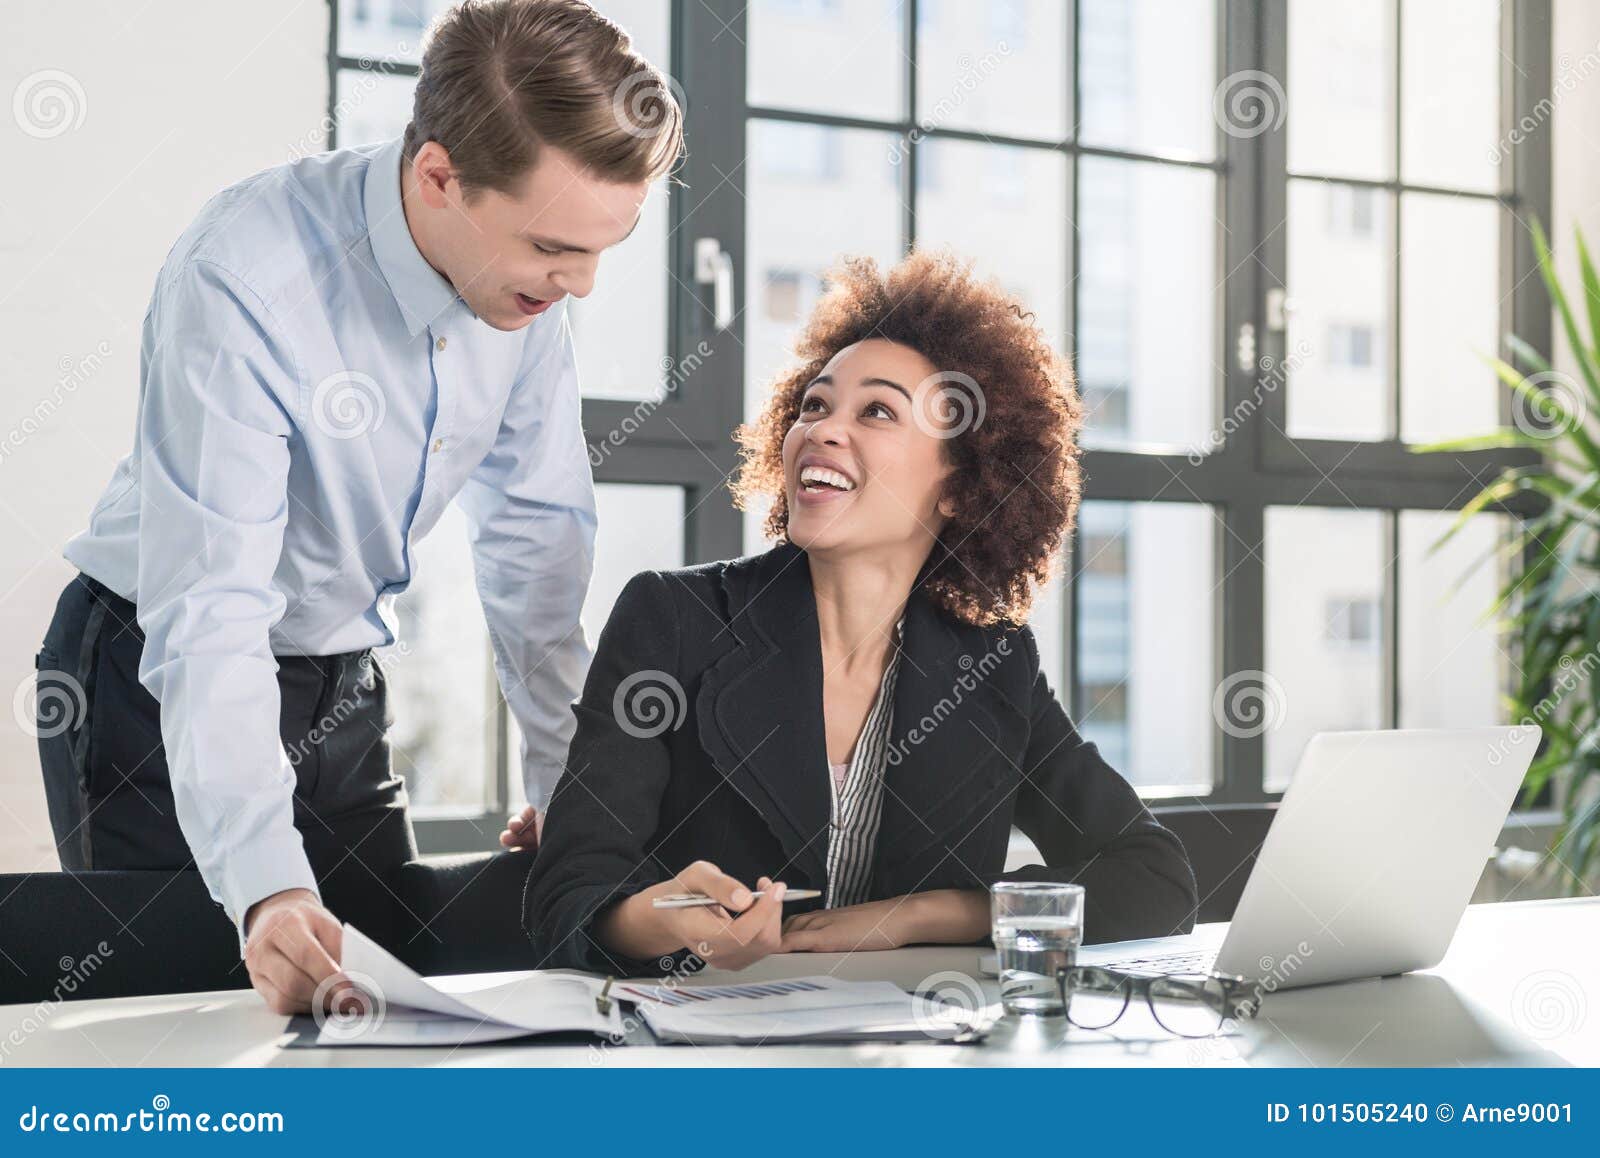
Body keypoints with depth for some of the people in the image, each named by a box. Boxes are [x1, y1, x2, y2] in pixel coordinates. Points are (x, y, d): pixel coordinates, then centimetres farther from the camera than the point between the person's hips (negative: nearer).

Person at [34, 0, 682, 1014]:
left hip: (347, 694, 6)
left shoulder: (528, 269, -11)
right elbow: (210, 612, -35)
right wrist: (264, 890, -45)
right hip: (169, 693, -5)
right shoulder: (241, 282, -31)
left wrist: (571, 790, 0)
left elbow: (538, 537, 0)